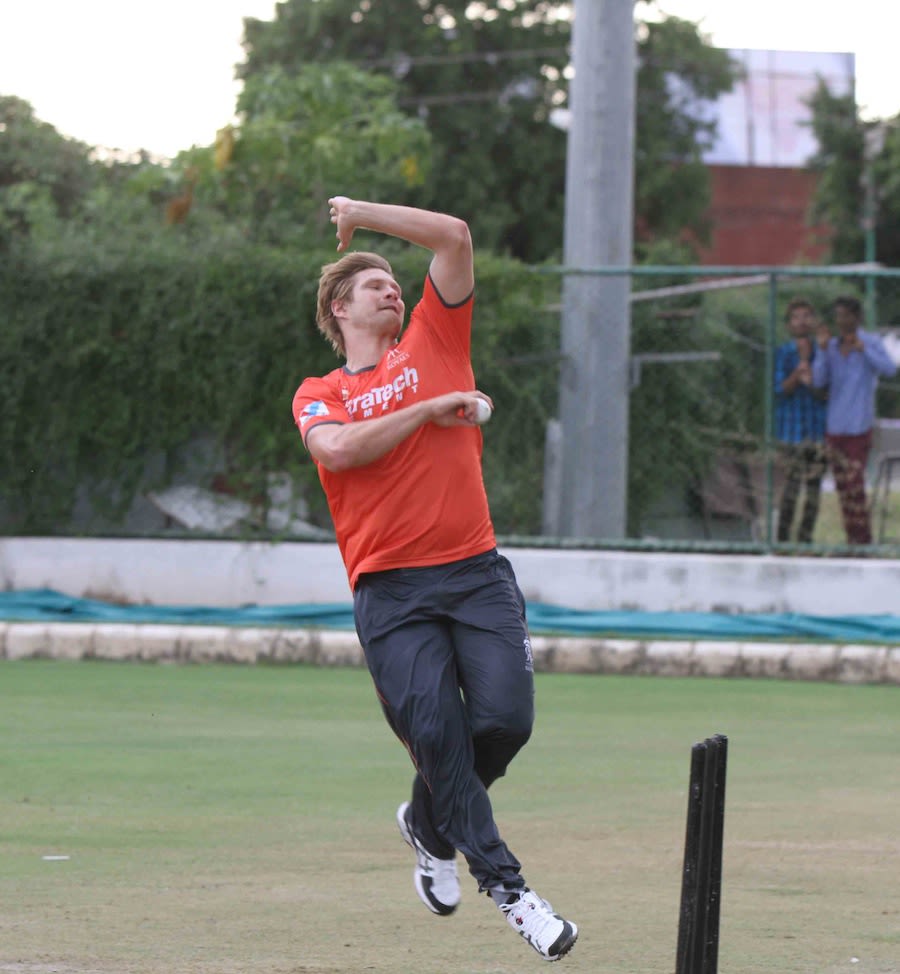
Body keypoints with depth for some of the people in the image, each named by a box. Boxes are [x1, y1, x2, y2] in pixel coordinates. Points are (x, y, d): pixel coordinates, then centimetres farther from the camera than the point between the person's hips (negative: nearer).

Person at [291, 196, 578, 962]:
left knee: (505, 718, -12)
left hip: (477, 573, 2)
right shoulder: (319, 395, 14)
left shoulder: (433, 346, 17)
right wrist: (431, 408, -5)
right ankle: (504, 884, -7)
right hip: (391, 589, -2)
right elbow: (338, 448, -10)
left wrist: (362, 214, 14)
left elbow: (453, 236, 10)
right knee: (434, 732, -15)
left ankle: (429, 824, 17)